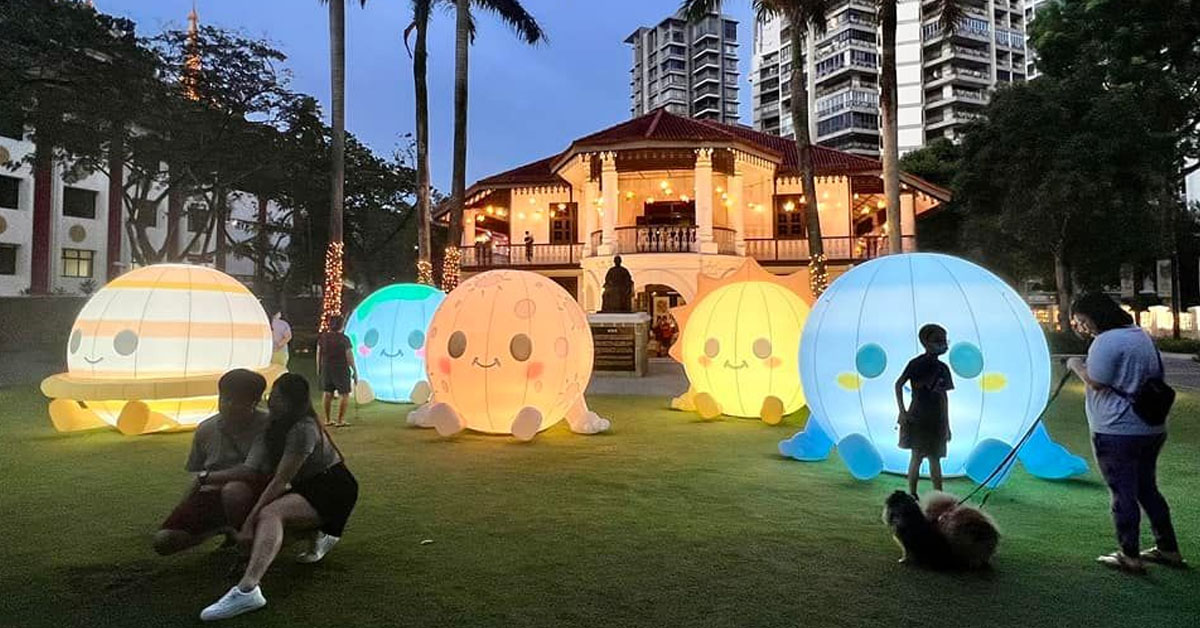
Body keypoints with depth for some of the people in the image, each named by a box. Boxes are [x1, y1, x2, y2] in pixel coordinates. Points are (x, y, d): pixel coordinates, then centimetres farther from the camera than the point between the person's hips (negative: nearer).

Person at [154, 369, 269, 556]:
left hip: (252, 494, -5)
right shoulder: (206, 429, 6)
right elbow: (194, 472, 19)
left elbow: (260, 473, -21)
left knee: (233, 489, -39)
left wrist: (207, 476, -15)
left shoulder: (267, 426, -13)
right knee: (162, 541, -8)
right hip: (208, 495, 6)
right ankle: (219, 529, 18)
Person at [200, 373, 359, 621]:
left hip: (333, 489, -10)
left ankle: (247, 590, -49)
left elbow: (280, 481, -22)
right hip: (309, 487, 10)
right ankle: (319, 533, 14)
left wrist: (250, 520, -22)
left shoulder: (303, 429, -20)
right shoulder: (274, 427, 8)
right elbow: (251, 469, 9)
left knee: (270, 513, -30)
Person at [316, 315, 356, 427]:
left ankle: (327, 420, 22)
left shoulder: (323, 337, 1)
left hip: (326, 368, 6)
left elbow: (318, 353, 7)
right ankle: (340, 420, 1)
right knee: (345, 395, 3)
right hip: (341, 369, -5)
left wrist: (319, 367, 20)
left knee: (328, 394, 15)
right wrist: (355, 371, -6)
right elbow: (349, 357, -13)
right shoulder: (344, 339, -14)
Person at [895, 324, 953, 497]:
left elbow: (943, 397, 12)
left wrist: (947, 424, 11)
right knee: (917, 457, -2)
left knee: (935, 459, 8)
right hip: (917, 418, -5)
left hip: (936, 420, 5)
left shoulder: (942, 368, 8)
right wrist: (902, 411, -10)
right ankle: (912, 495, 6)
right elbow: (898, 385, -4)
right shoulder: (916, 364, -7)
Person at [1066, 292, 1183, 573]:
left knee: (1123, 494, 1)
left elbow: (1096, 382, -17)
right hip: (1151, 429, 9)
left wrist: (1076, 365, -3)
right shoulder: (1140, 334, 12)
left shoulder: (1106, 341, -17)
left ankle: (1130, 557, 9)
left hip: (1117, 432, -9)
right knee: (1147, 489, 20)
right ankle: (1168, 549, 28)